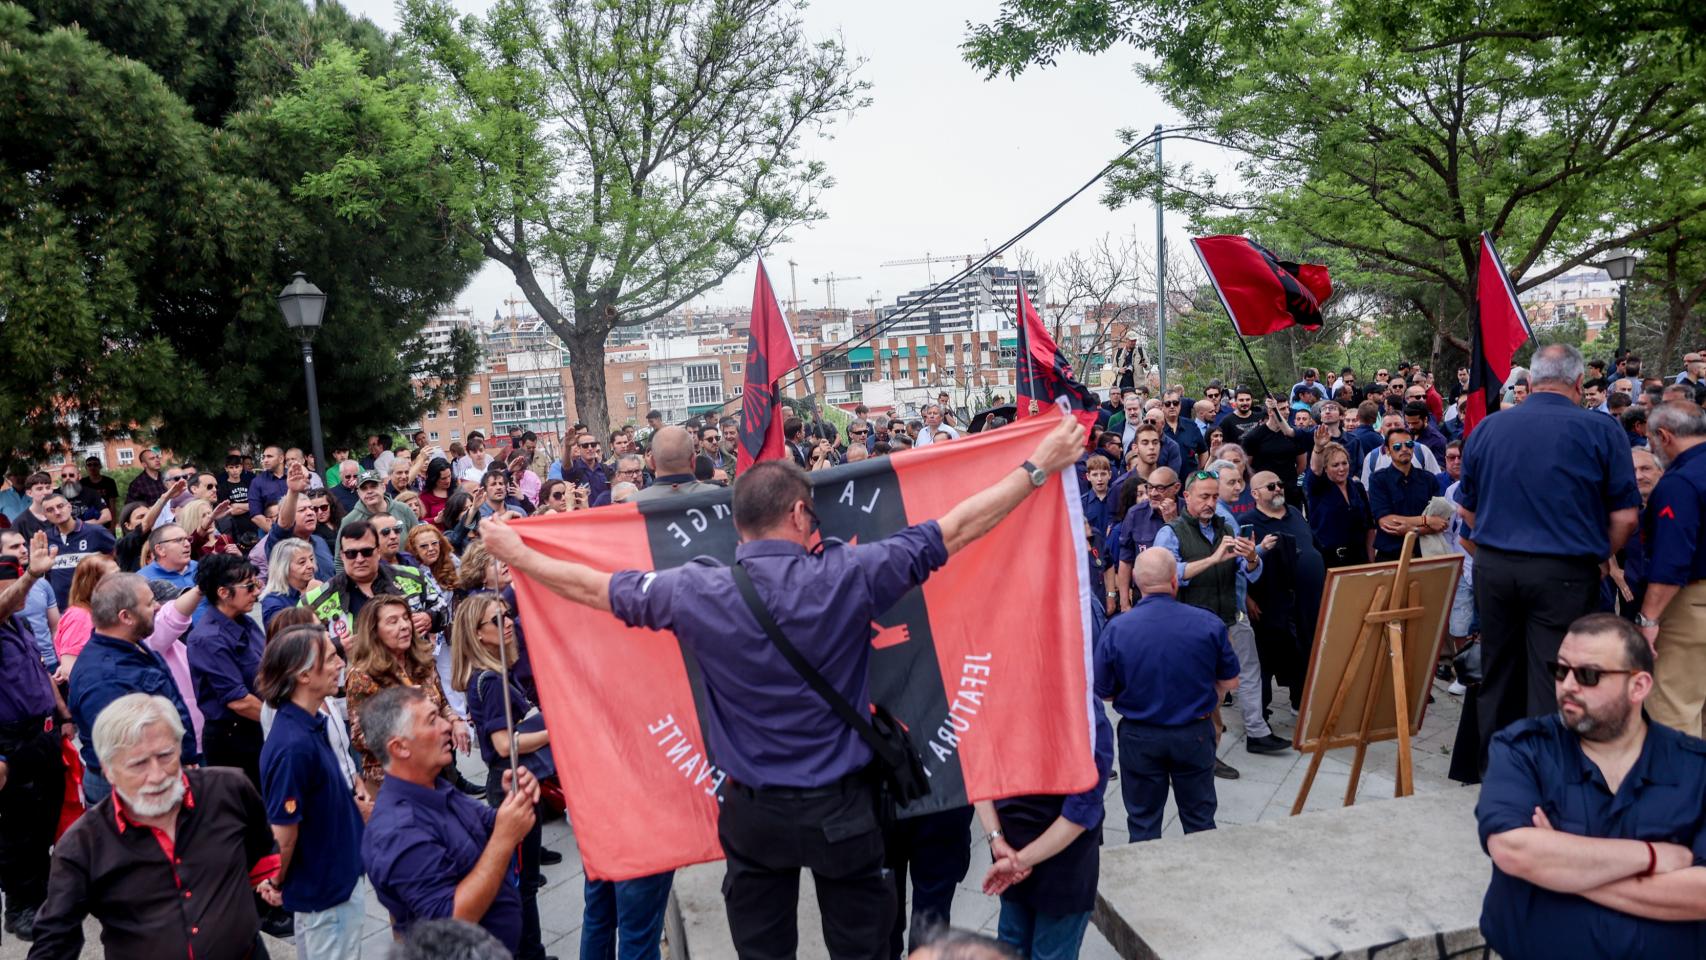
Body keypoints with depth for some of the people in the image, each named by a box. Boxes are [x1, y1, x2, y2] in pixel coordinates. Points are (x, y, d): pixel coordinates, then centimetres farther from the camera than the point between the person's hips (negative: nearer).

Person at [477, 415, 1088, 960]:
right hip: (840, 806, -2)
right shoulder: (846, 577, -16)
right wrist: (1039, 466, 0)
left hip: (752, 811, 2)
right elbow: (958, 529, -10)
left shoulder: (695, 592, -10)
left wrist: (516, 554, 22)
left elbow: (592, 588, 5)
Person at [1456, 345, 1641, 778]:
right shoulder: (1600, 430, -6)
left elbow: (1467, 508, 10)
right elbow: (1624, 516, -5)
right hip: (1564, 574, -4)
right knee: (1553, 683, 2)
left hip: (1493, 567, 4)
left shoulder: (1487, 428, 4)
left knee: (1498, 677, 16)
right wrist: (1598, 556, 11)